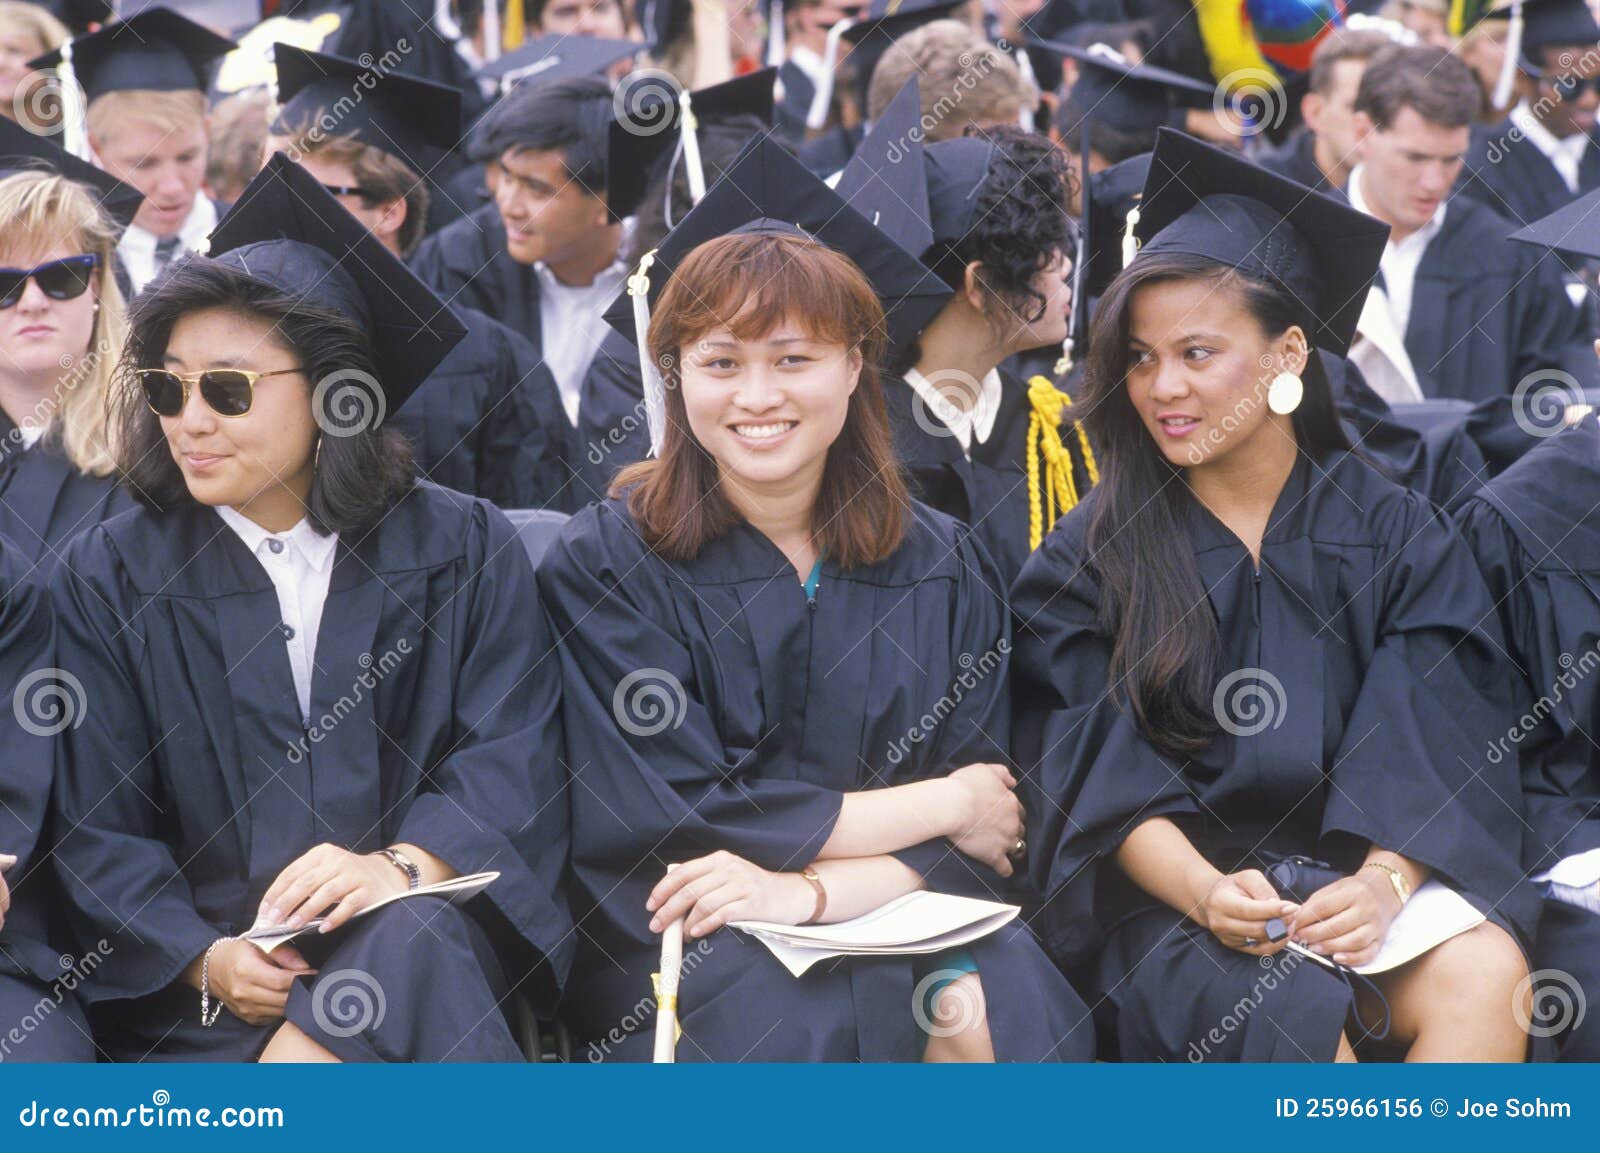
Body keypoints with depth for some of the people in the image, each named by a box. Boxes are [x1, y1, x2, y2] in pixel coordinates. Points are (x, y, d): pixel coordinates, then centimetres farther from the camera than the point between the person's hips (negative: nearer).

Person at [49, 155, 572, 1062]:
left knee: (412, 940, -35)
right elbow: (98, 832, 3)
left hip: (421, 943, 1)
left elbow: (511, 759, -2)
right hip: (197, 979, -1)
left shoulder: (466, 551, 7)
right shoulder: (110, 577, 7)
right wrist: (202, 956, -16)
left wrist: (403, 865, -23)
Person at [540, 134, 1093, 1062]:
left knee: (1020, 1007, -29)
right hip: (676, 944, -2)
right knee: (795, 1020, -34)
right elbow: (666, 823, -10)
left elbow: (988, 834, 1)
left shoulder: (942, 568, 8)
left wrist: (813, 890, -18)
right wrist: (940, 805, -6)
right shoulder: (605, 564, -2)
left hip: (892, 918, 2)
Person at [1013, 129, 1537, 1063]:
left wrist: (1384, 882, -21)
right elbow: (1099, 776, -2)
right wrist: (1202, 889, -22)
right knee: (1294, 1011, -35)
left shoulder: (1396, 536, 10)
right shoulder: (1091, 559, 7)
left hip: (1354, 870, 2)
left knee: (1488, 976, -30)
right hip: (1176, 891, -2)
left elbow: (1432, 745, -1)